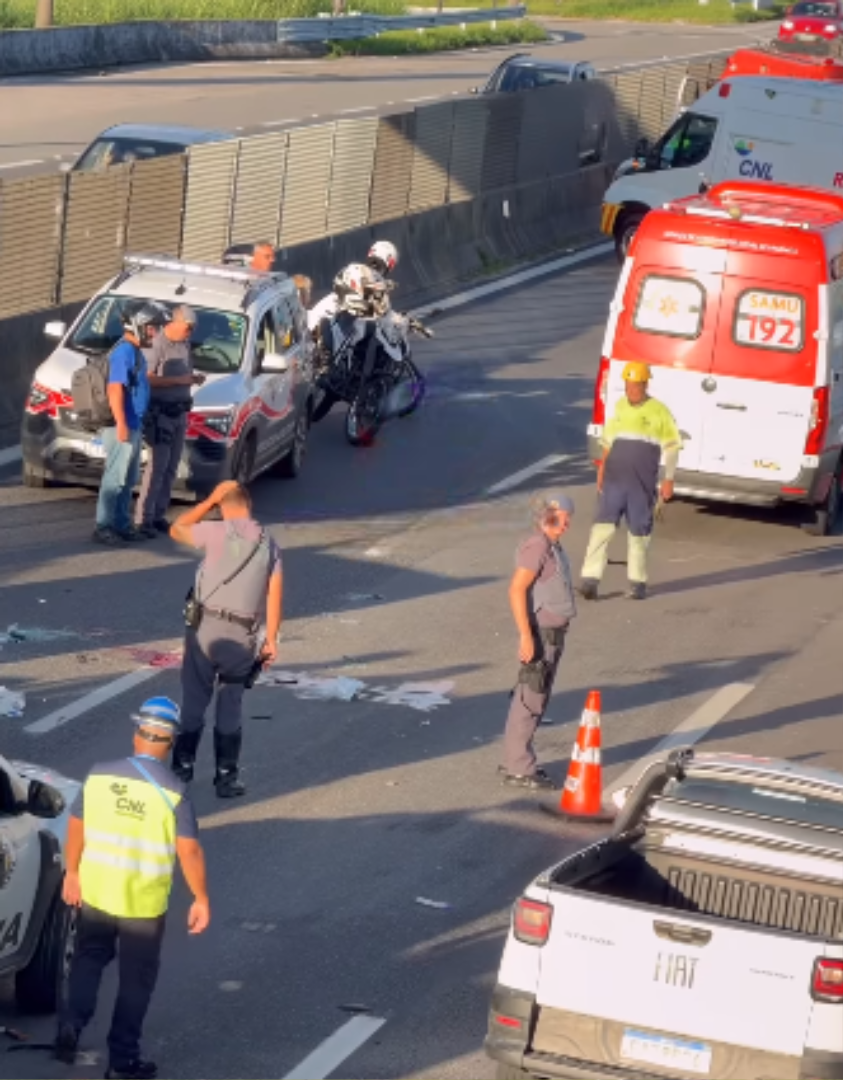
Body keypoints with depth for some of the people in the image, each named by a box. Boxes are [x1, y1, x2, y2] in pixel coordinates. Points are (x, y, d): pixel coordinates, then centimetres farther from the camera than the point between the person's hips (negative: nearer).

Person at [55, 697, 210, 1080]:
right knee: (136, 979, 11)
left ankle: (71, 1024, 9)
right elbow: (189, 850, -15)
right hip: (144, 903, -3)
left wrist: (72, 872, 16)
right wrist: (201, 898, -4)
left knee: (88, 959, 25)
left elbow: (76, 826, 2)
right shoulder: (172, 792, -17)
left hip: (95, 892, 3)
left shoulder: (99, 776, -8)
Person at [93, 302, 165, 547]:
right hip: (122, 427, -10)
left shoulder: (135, 352, 14)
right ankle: (103, 527, -3)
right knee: (115, 478, -6)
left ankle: (121, 524, 21)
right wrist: (121, 425, -25)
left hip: (132, 426, 10)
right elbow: (115, 390, -23)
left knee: (128, 480, 15)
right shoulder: (124, 352, -17)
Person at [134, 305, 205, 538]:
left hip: (180, 412, 8)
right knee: (157, 465, -12)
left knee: (171, 467, 8)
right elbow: (147, 378, -21)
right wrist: (179, 380, -22)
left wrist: (194, 379, 2)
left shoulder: (185, 344, 10)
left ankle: (158, 515, 14)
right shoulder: (156, 345, -16)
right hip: (160, 412, -8)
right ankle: (143, 519, -10)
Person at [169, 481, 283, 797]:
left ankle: (183, 765, 13)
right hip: (242, 635, 2)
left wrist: (211, 499, 10)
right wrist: (271, 639, 7)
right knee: (231, 706, 11)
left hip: (205, 626, -2)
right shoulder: (269, 545, 5)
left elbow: (177, 530, 9)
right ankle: (227, 775, 10)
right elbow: (274, 595, 2)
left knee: (193, 700, 9)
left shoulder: (218, 533, -6)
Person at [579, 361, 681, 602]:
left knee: (639, 532, 5)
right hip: (614, 480, 2)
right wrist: (601, 471, 18)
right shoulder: (620, 407, 10)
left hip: (642, 484, -2)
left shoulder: (659, 412, -1)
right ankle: (590, 580, -12)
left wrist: (668, 480, -3)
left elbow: (671, 447, 2)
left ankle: (637, 582, 18)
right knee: (602, 526, -8)